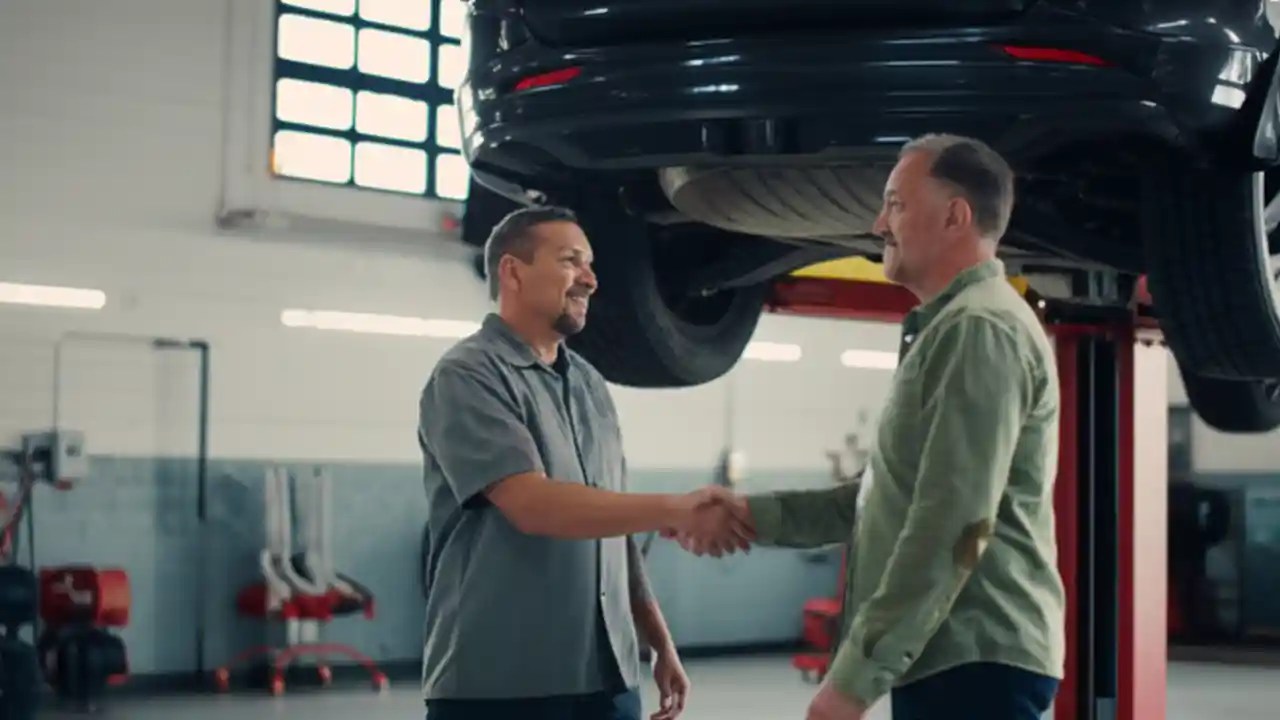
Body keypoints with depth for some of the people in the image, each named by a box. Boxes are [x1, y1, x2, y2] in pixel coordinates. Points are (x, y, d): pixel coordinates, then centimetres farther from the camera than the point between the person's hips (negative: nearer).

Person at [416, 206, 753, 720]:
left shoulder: (590, 385, 15)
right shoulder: (468, 377, -8)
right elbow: (533, 505, -20)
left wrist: (661, 644, 17)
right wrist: (678, 511, -22)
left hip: (607, 677, 7)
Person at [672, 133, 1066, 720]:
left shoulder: (981, 329, -15)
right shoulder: (949, 329, 21)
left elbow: (956, 527, -22)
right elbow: (888, 499, 23)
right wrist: (752, 515, 14)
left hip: (975, 661, -11)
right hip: (949, 657, 11)